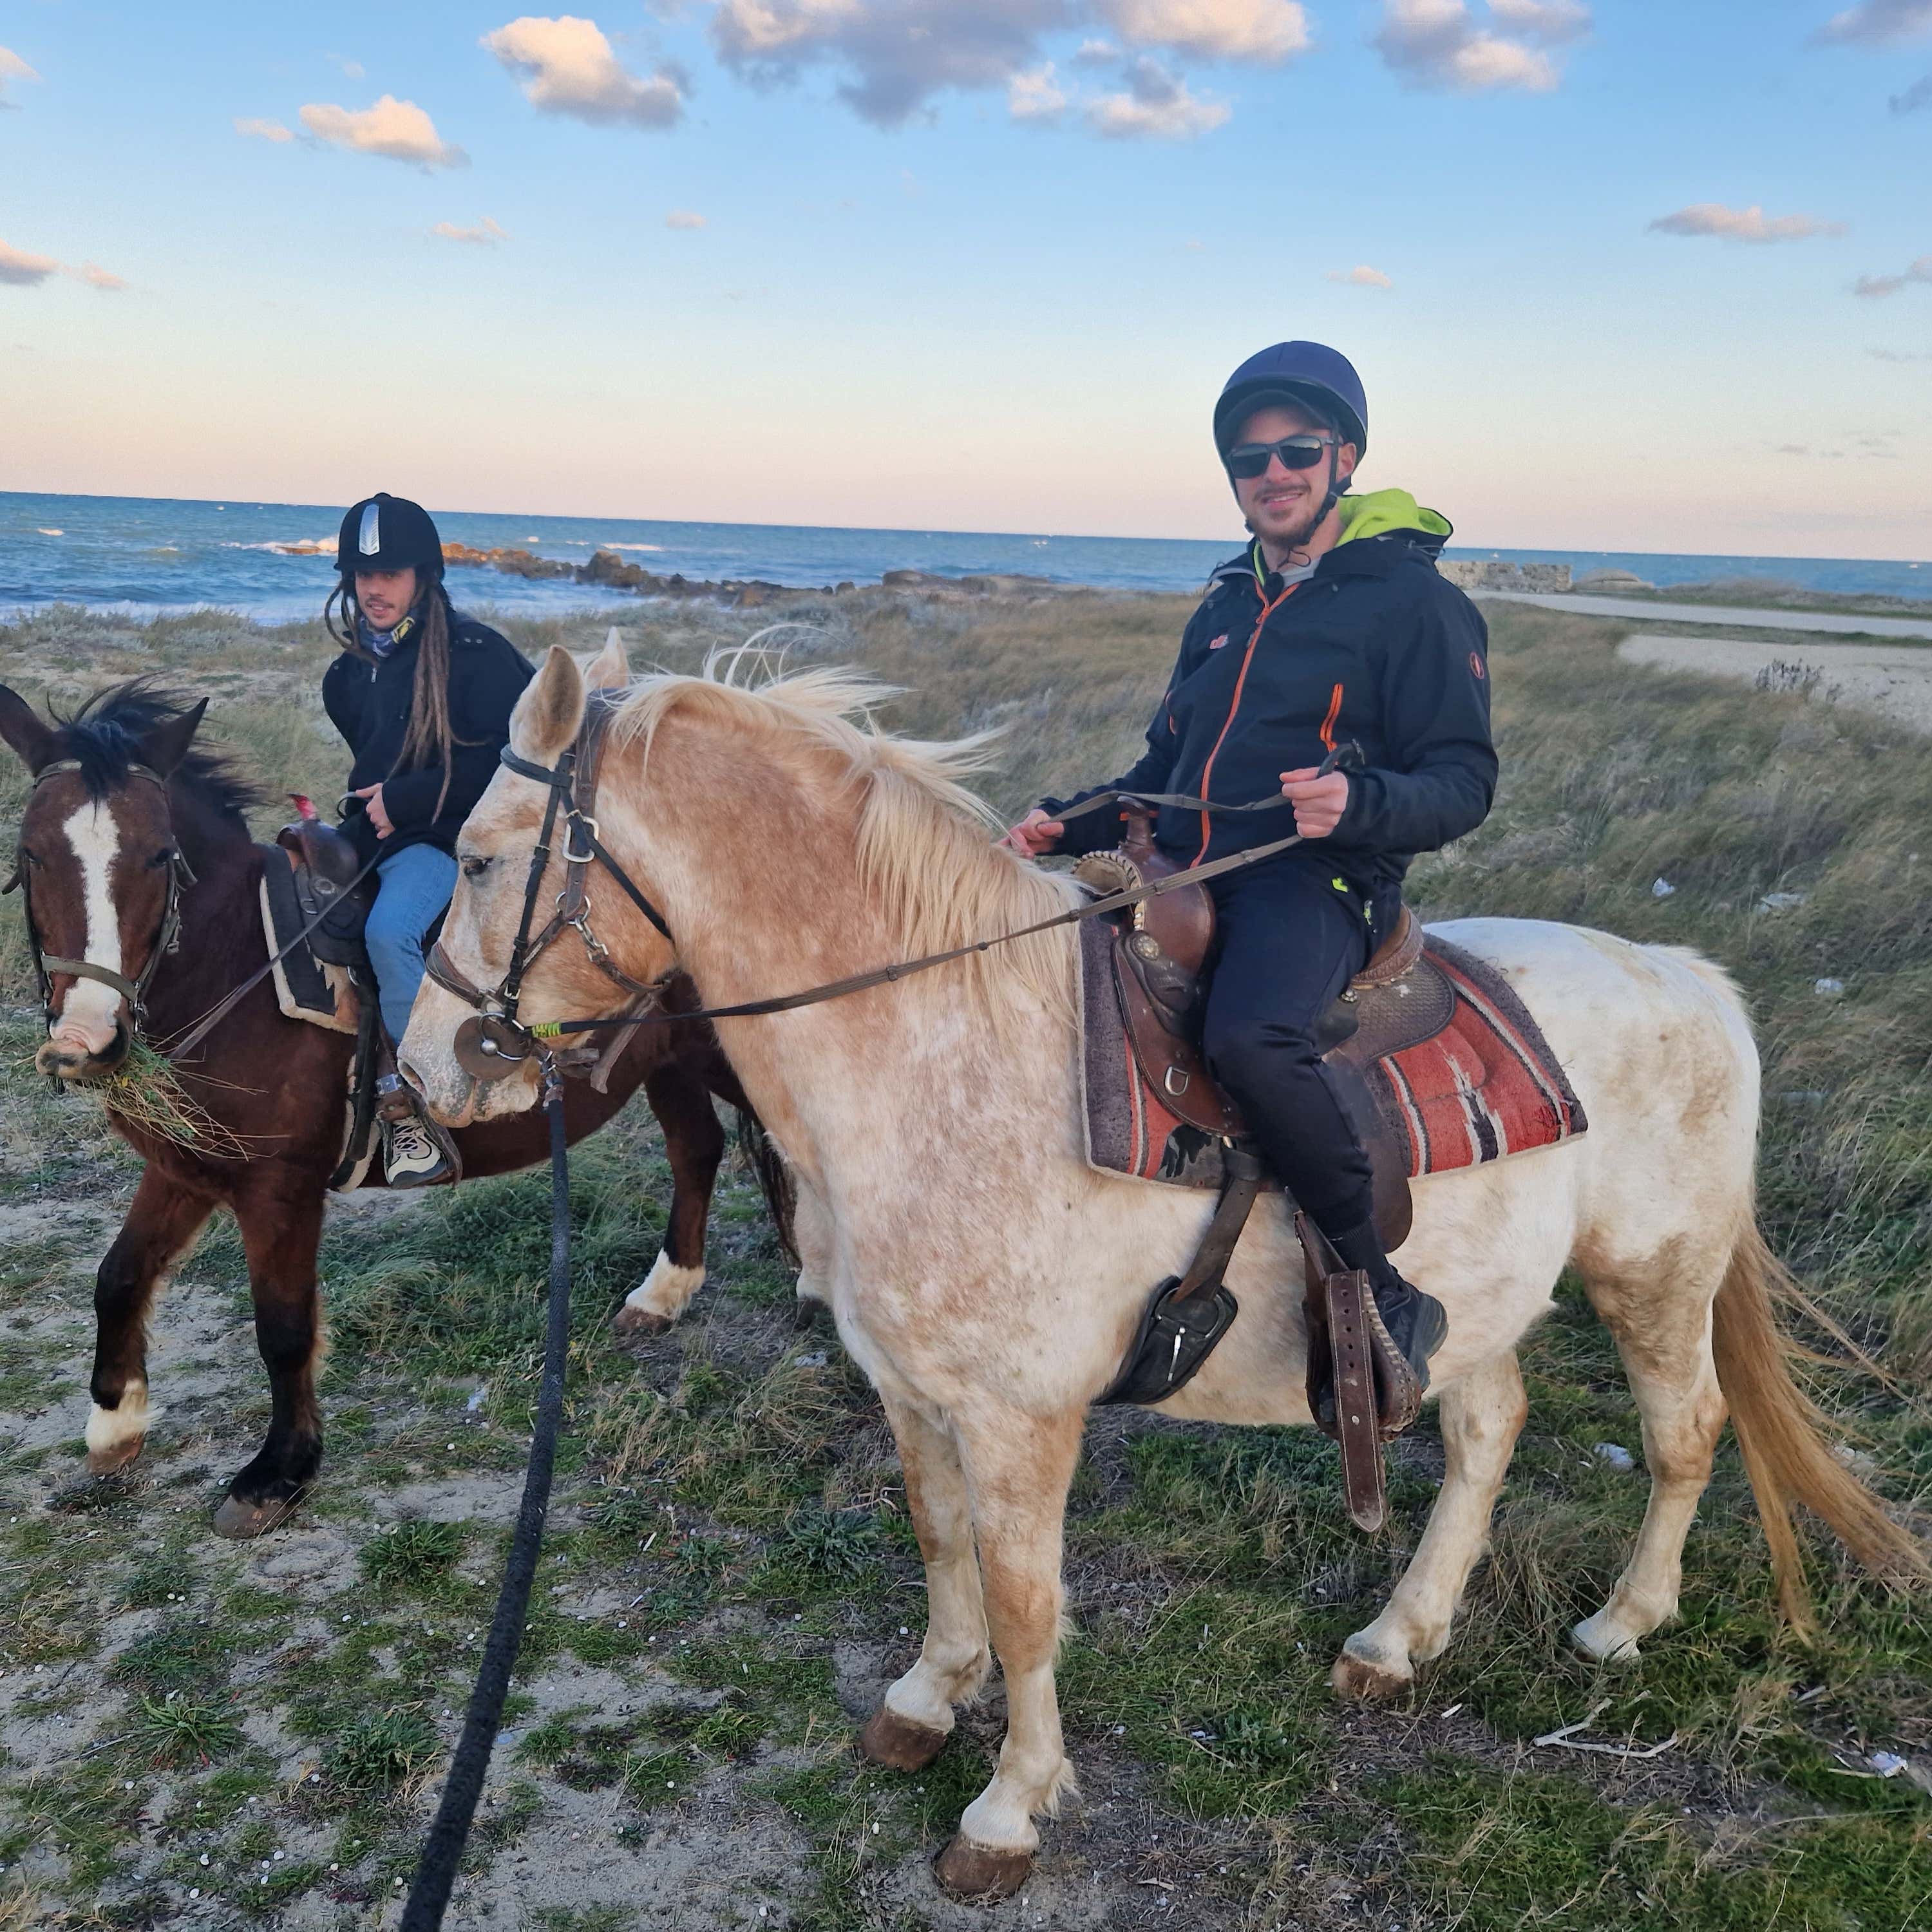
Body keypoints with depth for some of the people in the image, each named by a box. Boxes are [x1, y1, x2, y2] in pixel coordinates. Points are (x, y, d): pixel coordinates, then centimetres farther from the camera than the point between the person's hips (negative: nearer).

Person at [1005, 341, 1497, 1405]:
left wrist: (1358, 803, -27)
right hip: (1186, 876, 8)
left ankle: (1387, 1296, -23)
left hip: (1317, 884, -7)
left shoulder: (1413, 601, 0)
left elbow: (1463, 780, -5)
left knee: (1248, 1035, -38)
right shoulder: (1226, 607, 21)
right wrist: (1070, 823, 10)